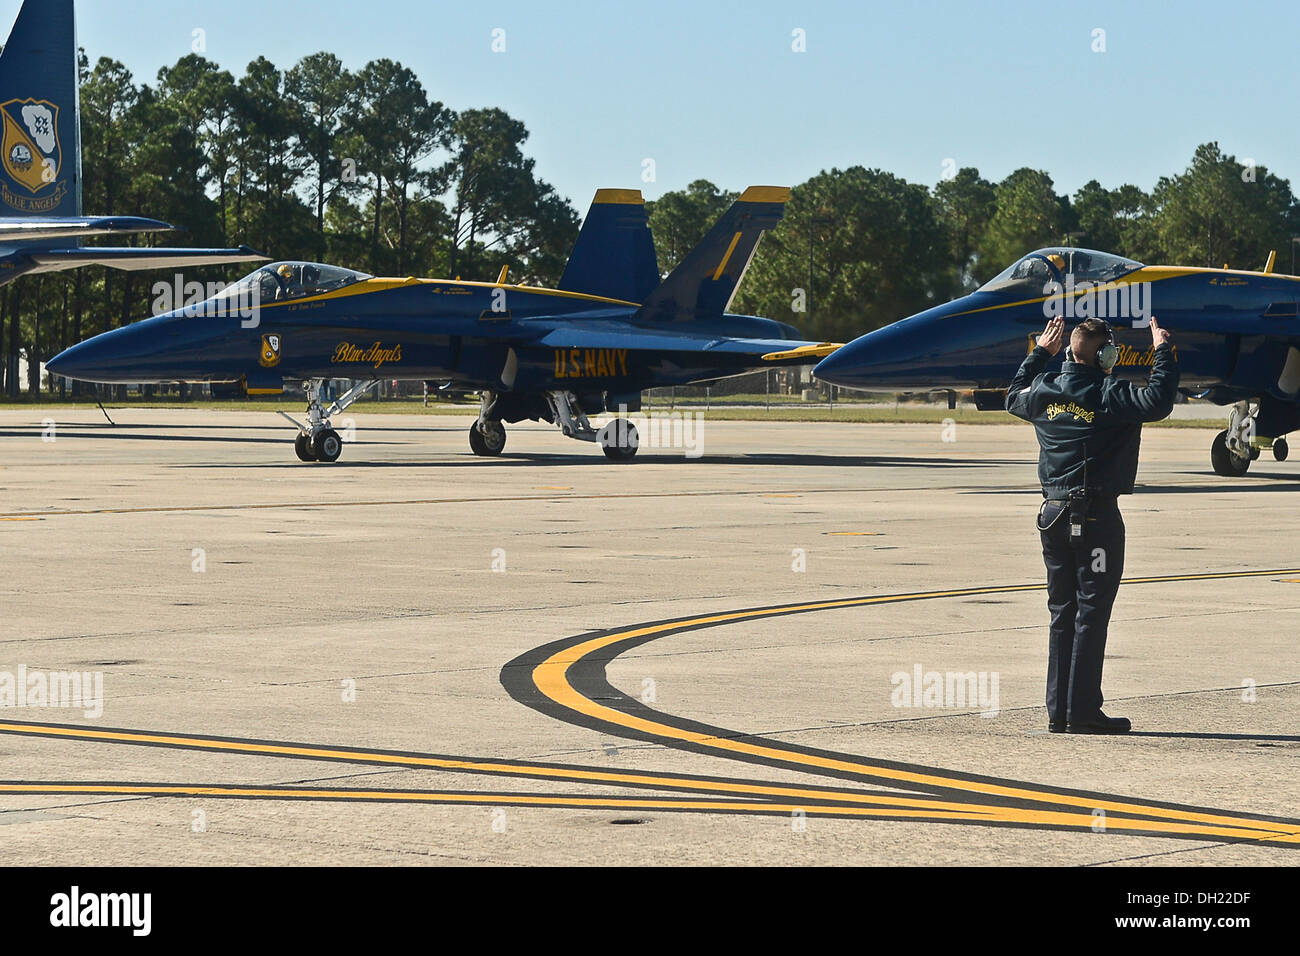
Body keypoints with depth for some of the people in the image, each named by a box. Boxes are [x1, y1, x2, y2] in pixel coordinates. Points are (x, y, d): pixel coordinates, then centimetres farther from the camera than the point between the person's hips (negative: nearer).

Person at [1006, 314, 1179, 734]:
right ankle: (1083, 711, -3)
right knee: (1091, 612, -3)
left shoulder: (1044, 391, 6)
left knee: (1062, 612, 12)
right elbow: (1158, 401, -23)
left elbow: (1014, 397, 28)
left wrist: (1040, 352, 37)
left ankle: (1059, 710, 13)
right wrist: (1162, 352, -10)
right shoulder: (1109, 395, -12)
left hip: (1053, 513, 6)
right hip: (1097, 514, -6)